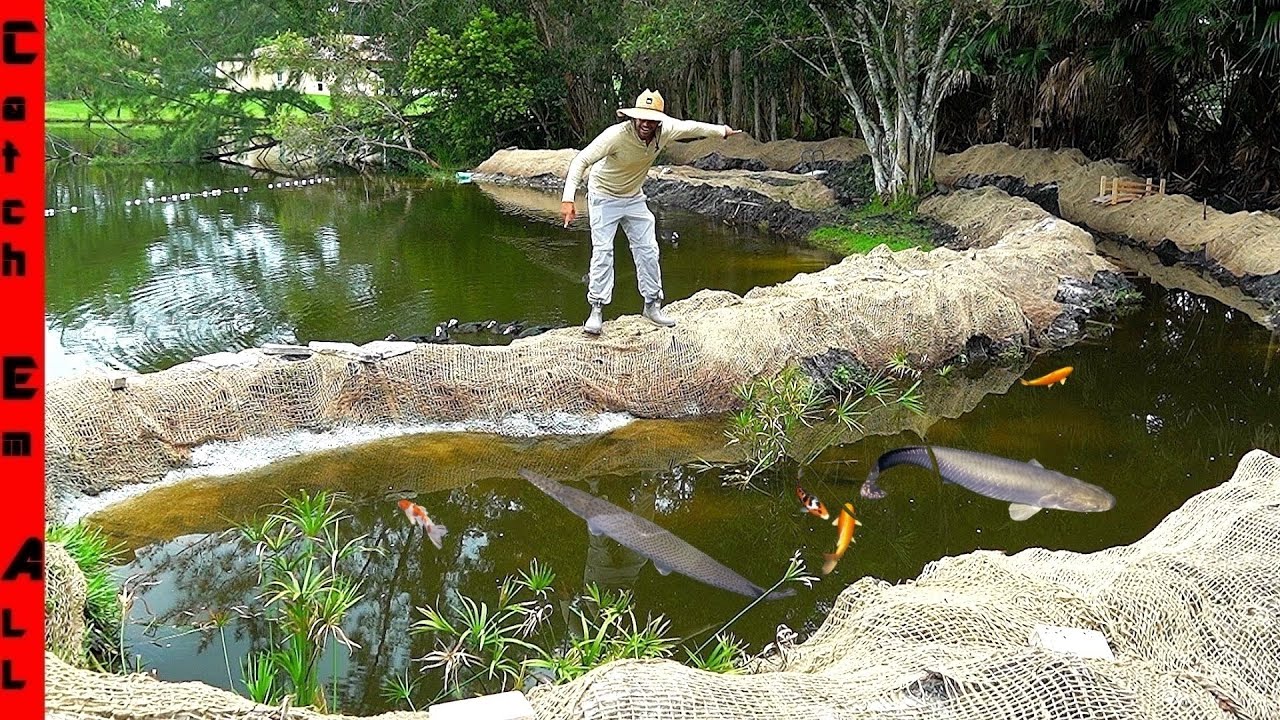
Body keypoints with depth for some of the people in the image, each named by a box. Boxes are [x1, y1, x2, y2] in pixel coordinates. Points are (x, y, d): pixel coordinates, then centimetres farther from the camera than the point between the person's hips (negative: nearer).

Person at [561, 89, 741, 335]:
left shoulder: (665, 130, -19)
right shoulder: (616, 135, -34)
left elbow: (690, 127, 2)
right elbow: (581, 161, -34)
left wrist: (722, 131, 18)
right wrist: (568, 199, -44)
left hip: (634, 197, 5)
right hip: (604, 197, -5)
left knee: (647, 250, 5)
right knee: (602, 250, -12)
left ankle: (652, 304, 18)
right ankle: (596, 310, -7)